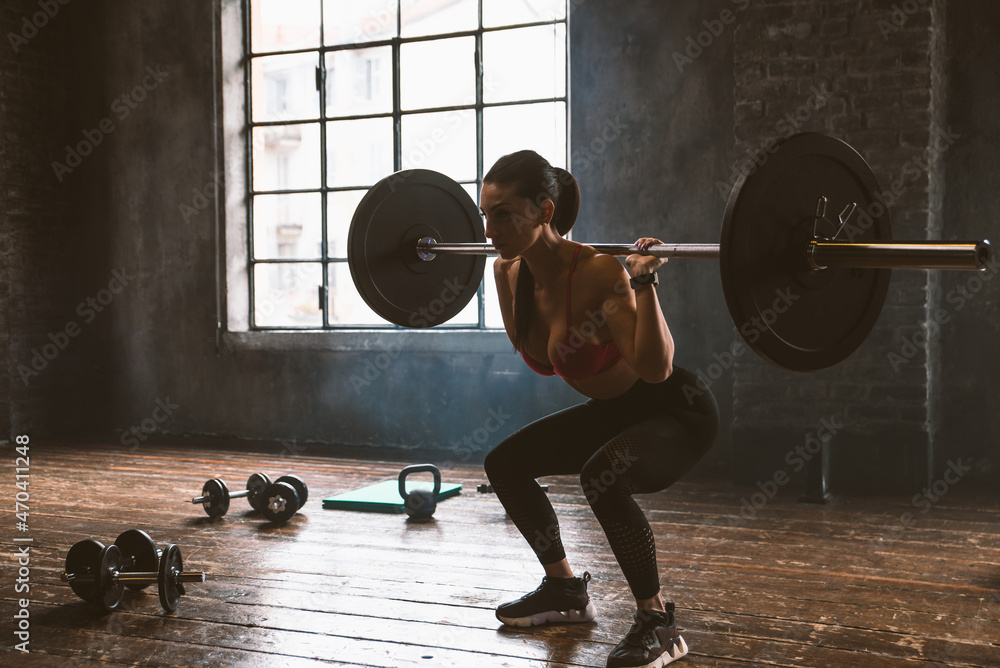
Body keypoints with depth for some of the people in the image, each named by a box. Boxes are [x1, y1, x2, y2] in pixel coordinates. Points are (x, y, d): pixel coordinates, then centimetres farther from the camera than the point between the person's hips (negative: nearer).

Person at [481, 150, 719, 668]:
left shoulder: (597, 274, -30)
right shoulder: (520, 272, -8)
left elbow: (655, 367, -38)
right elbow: (531, 348, 13)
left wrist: (643, 281, -44)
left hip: (677, 413, -9)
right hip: (612, 411, 9)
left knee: (601, 477, -35)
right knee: (504, 463, 10)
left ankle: (658, 624, -14)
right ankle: (565, 590, 26)